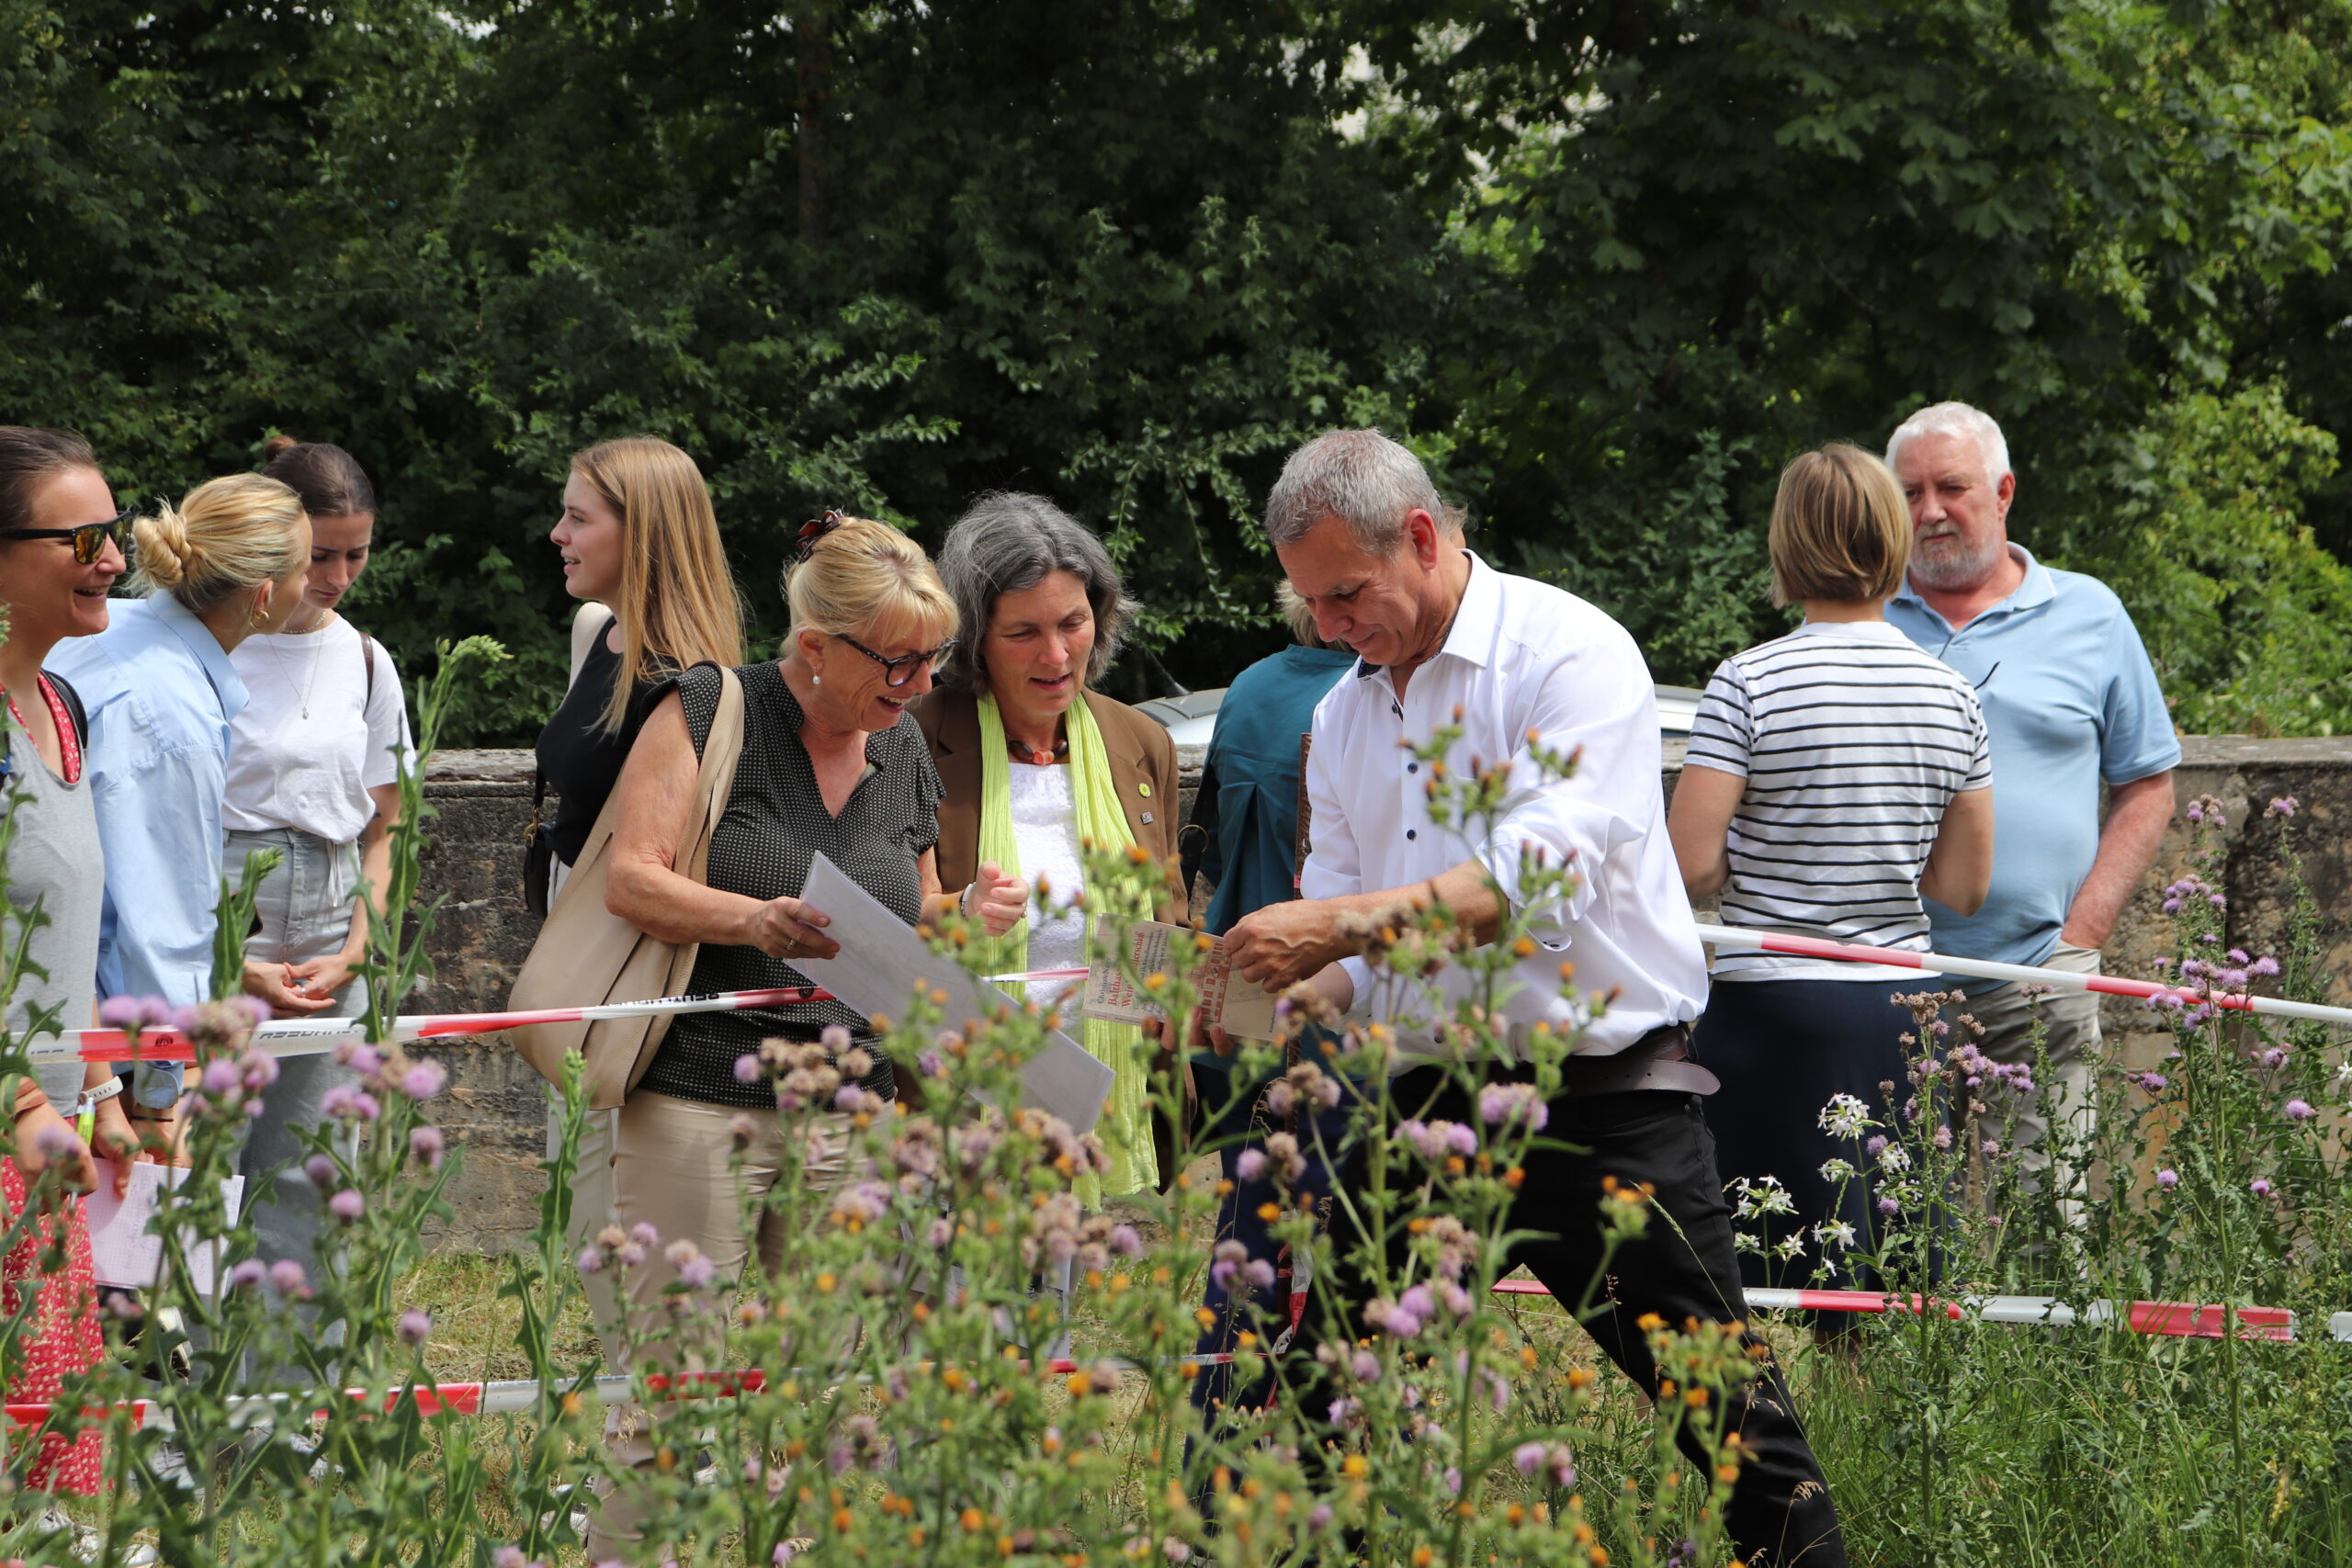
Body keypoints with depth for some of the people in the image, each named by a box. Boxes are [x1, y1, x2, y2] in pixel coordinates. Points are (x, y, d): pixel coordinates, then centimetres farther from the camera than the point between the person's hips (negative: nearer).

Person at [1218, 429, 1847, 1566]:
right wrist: (1304, 992, -10)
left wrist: (1334, 926, -27)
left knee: (1727, 1412, -3)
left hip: (1605, 1100, -6)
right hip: (1430, 1102, 6)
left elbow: (1544, 876, -22)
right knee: (1314, 1398, 4)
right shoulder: (1344, 716, 13)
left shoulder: (1570, 654, -9)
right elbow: (1347, 946, 14)